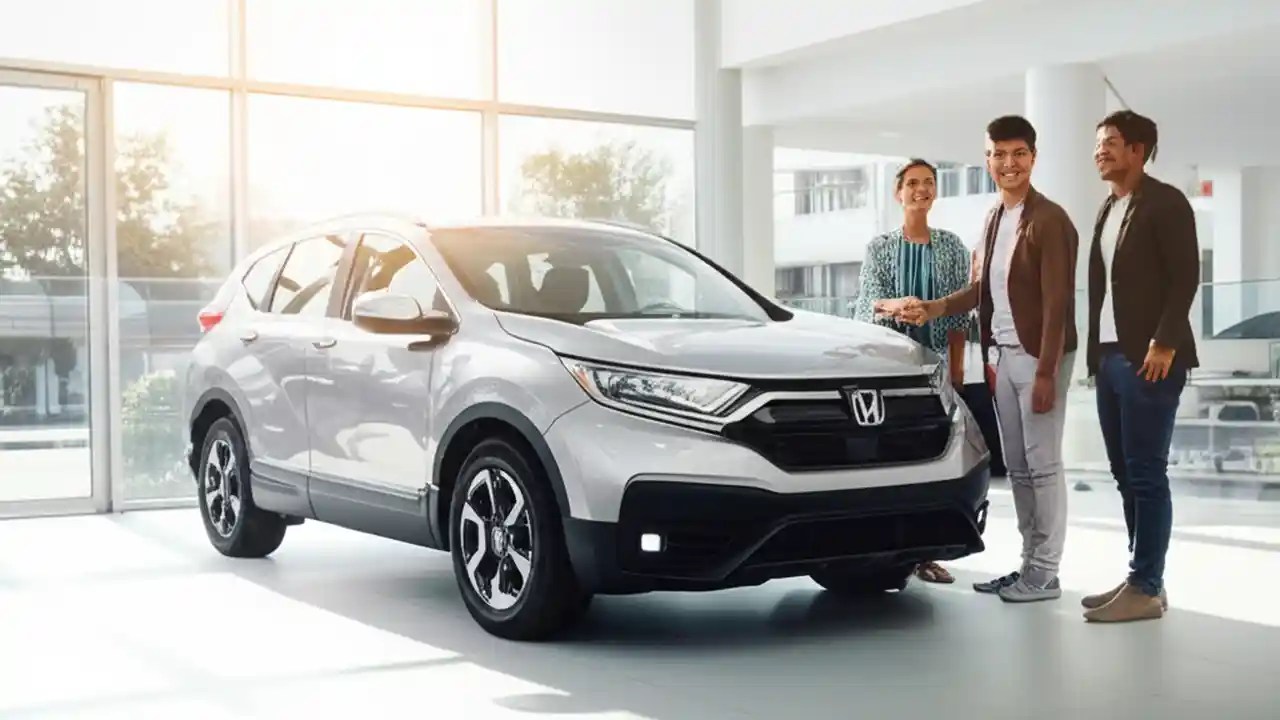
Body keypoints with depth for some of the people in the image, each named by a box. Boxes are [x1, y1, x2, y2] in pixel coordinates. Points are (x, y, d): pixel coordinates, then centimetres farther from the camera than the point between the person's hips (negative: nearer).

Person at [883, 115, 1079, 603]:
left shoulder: (1049, 219, -12)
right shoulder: (994, 219, 13)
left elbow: (1057, 302, -16)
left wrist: (1046, 372, -19)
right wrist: (931, 309, 9)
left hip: (1038, 357, -8)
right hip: (1003, 355, 8)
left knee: (1043, 464, -3)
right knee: (1016, 466, 12)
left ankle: (1046, 573, 5)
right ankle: (1028, 564, 20)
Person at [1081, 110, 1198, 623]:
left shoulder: (1165, 202, -5)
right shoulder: (1107, 210, 19)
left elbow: (1186, 277, -12)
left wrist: (1164, 344, -19)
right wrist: (1097, 351, 13)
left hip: (1147, 358, -8)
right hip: (1110, 357, 8)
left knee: (1146, 475, -6)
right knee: (1126, 474, 9)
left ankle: (1146, 589, -2)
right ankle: (1141, 580, 15)